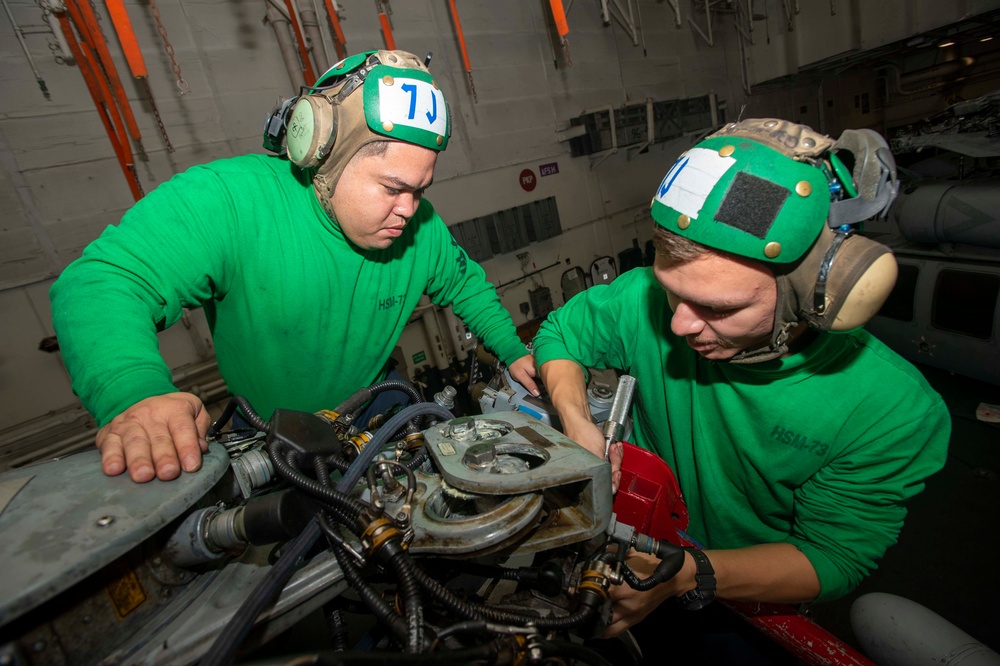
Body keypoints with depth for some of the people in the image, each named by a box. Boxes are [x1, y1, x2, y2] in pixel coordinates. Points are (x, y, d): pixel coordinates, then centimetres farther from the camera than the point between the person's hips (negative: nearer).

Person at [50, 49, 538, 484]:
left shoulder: (421, 226, -13)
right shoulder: (230, 198, -29)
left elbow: (464, 281, 5)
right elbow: (101, 281, -36)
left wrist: (512, 351, -2)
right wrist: (133, 395, -55)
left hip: (369, 412, 3)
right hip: (264, 435, -2)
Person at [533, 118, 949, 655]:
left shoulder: (893, 411, -24)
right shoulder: (645, 299, -21)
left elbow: (833, 555, -18)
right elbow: (558, 333, -5)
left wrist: (686, 575, -35)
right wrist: (577, 423, -23)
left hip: (751, 609, 0)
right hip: (633, 550, 1)